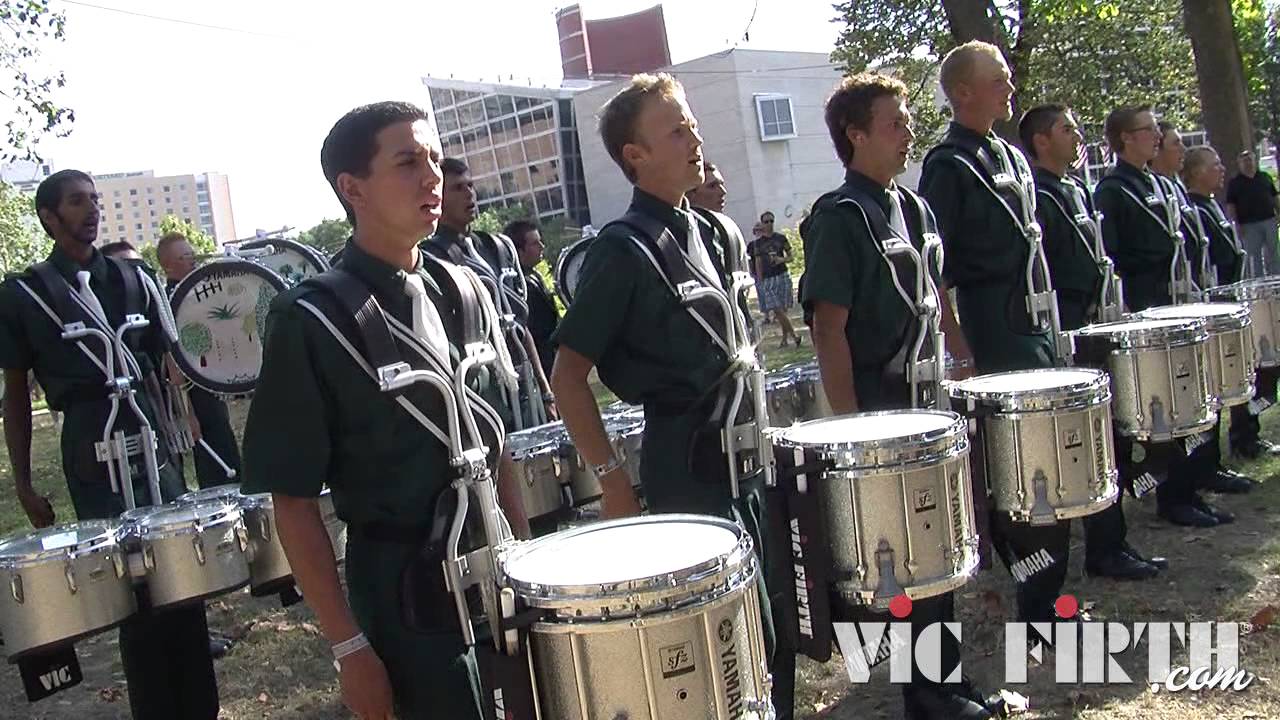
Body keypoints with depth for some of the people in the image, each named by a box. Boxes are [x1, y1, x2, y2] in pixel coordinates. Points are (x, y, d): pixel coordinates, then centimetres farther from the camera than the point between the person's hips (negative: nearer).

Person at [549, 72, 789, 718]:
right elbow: (568, 374, -14)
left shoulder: (719, 233, 9)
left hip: (748, 454, 7)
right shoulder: (623, 251, -13)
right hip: (687, 470, -7)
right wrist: (610, 476, -16)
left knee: (774, 619, 16)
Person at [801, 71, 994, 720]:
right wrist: (849, 424, -19)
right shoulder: (839, 218, -12)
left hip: (930, 399, 8)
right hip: (880, 408, -8)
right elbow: (829, 328, -16)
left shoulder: (912, 207, 12)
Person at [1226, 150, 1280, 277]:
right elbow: (1230, 206, -1)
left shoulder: (1265, 177, 12)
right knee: (1255, 257, 2)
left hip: (1269, 220, 3)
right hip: (1249, 225, -3)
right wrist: (1236, 225, -10)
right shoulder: (1234, 183, 3)